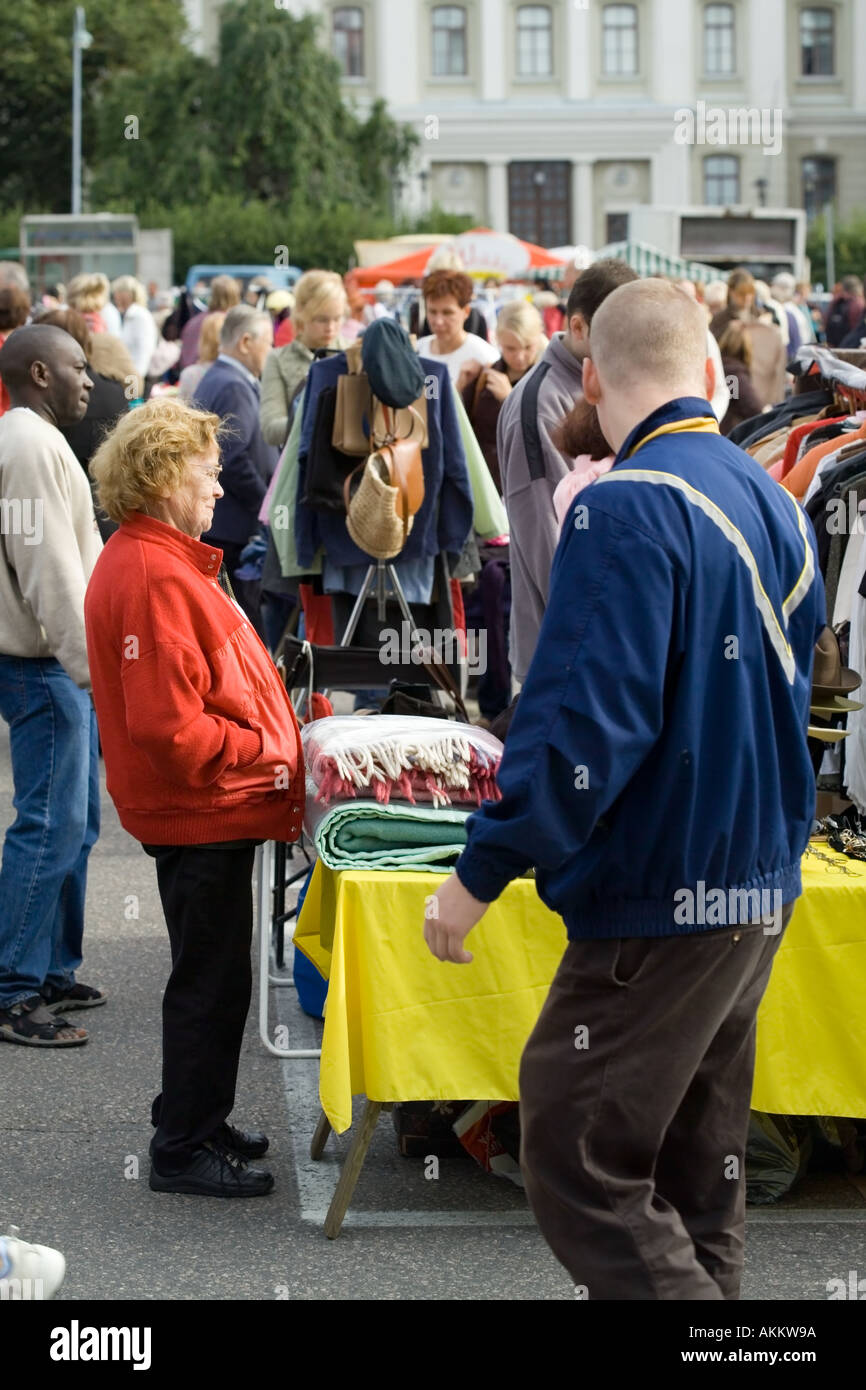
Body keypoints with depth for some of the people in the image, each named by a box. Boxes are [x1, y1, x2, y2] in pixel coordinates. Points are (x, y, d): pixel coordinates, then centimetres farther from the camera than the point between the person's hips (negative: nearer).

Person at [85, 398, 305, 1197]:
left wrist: (274, 748, 11)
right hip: (200, 813, -11)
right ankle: (184, 1151, 10)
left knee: (214, 976, 20)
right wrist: (266, 758, -18)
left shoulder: (167, 562, 13)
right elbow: (168, 725, -27)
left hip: (212, 807, 11)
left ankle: (195, 1122, 32)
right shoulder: (149, 577, -22)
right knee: (211, 980, -1)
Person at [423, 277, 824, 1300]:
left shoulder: (627, 508, -18)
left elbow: (584, 725, -24)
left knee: (581, 1177, -3)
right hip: (759, 891, 9)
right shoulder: (774, 505, 9)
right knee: (694, 1186, 18)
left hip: (658, 905, -9)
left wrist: (479, 875, -17)